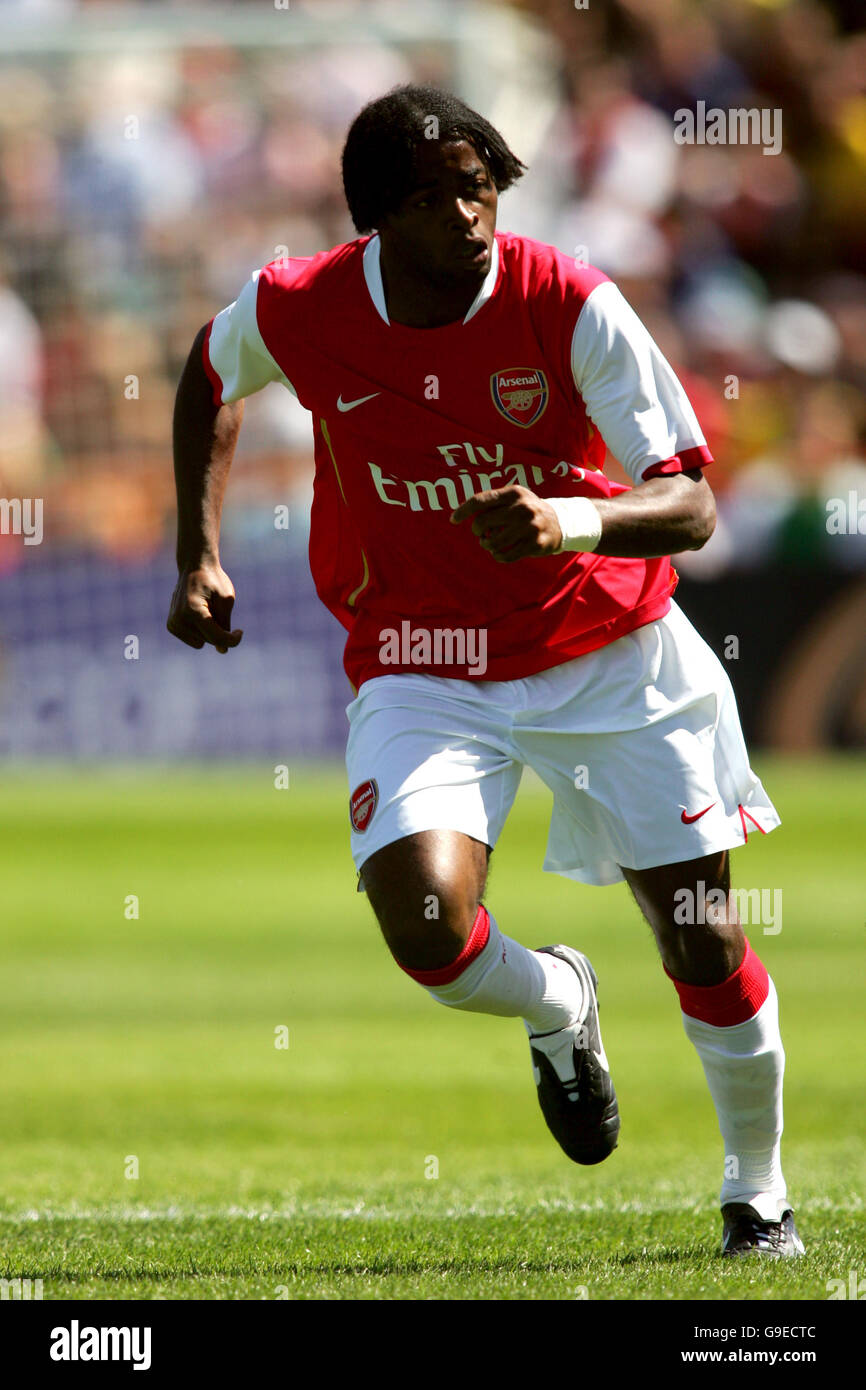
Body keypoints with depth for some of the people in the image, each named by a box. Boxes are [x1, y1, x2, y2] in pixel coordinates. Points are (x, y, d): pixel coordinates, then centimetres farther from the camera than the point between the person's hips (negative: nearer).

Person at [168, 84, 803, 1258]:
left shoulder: (569, 306, -19)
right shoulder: (295, 312, -12)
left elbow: (690, 505, -22)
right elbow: (211, 377, 14)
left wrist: (575, 524, -42)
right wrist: (198, 557, 9)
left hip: (610, 651, 0)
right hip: (423, 668, 1)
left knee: (705, 943, 0)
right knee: (426, 923, -24)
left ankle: (758, 1196, 26)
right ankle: (556, 1009, 12)